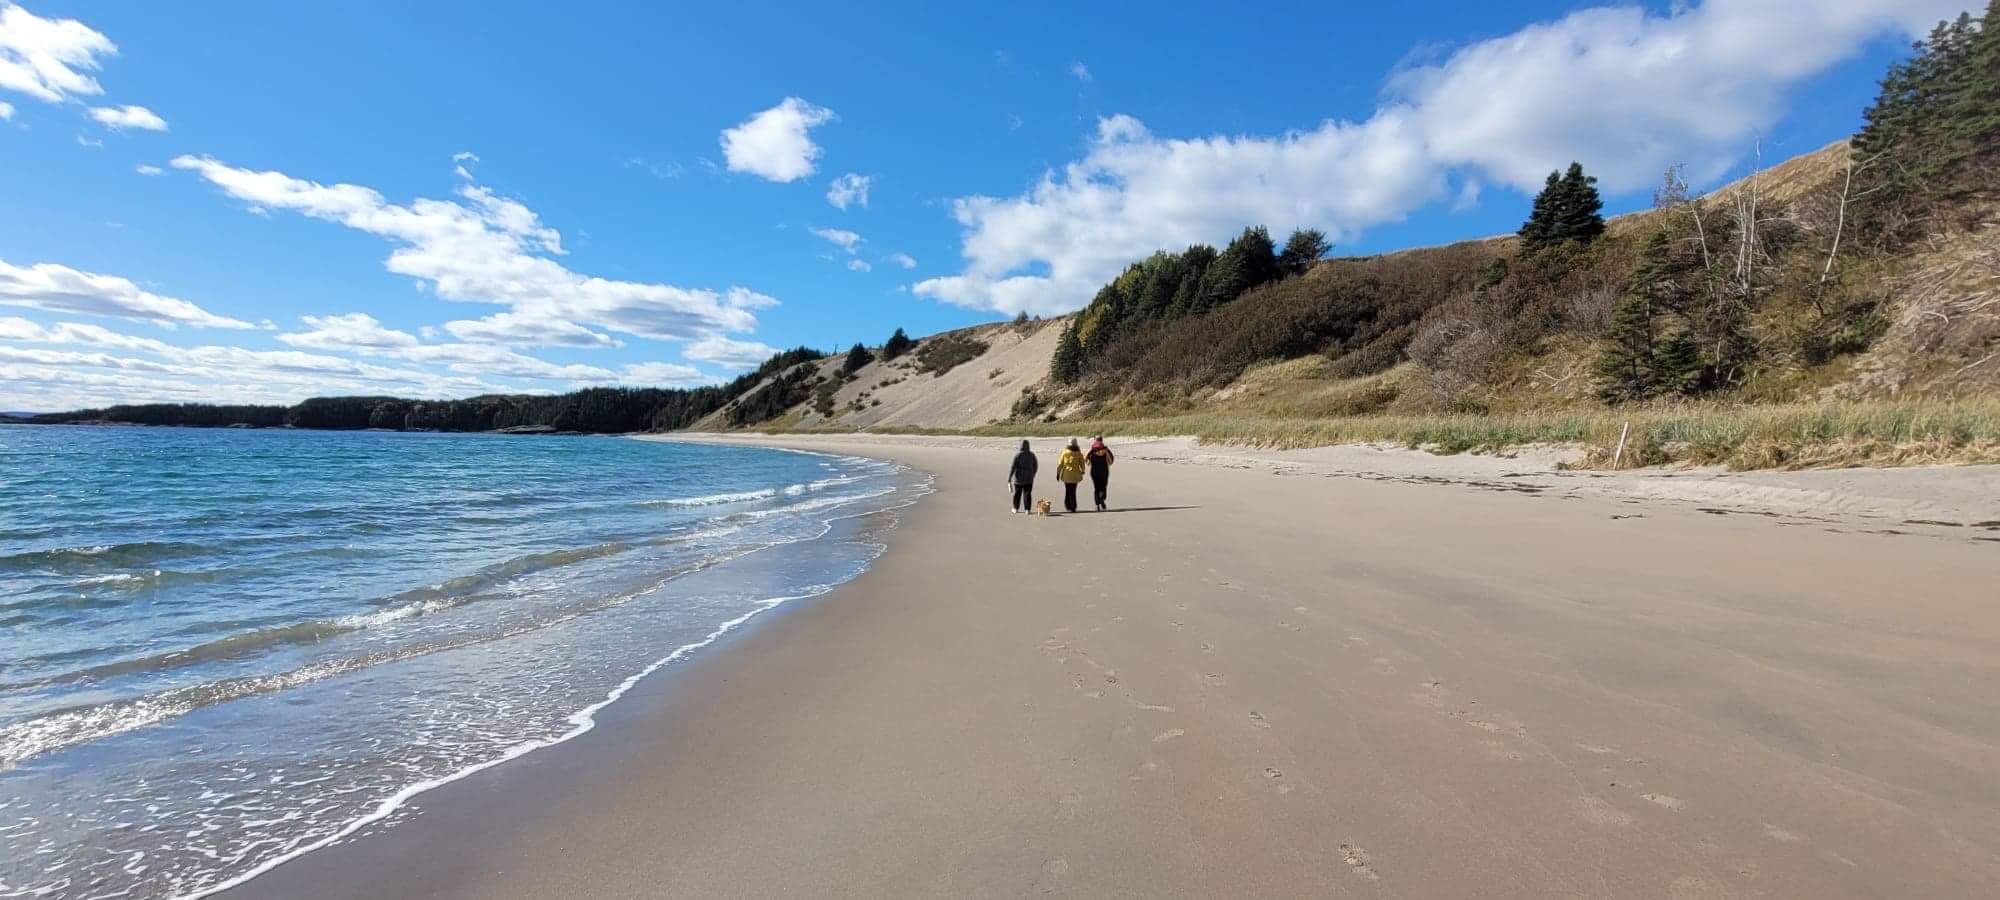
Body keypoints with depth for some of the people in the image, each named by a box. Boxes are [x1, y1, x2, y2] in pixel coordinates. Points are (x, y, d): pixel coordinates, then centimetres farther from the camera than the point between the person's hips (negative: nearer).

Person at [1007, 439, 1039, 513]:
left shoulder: (1017, 455, -13)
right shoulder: (1032, 455, -1)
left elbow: (1012, 467, -15)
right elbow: (1035, 466, 9)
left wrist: (1009, 479, -13)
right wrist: (1033, 475, 25)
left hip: (1019, 477, -2)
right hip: (1029, 478, 2)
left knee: (1017, 493, 13)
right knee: (1027, 494, 5)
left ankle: (1016, 509, 24)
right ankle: (1027, 509, 0)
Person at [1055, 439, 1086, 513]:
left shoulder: (1064, 452, -4)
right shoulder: (1078, 453, -4)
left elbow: (1060, 463, -3)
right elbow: (1082, 463, 4)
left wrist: (1058, 473, 4)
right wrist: (1082, 471, 24)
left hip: (1066, 473, 1)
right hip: (1075, 474, -1)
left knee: (1067, 490, 17)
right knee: (1073, 491, 4)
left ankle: (1067, 505, 14)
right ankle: (1072, 507, 0)